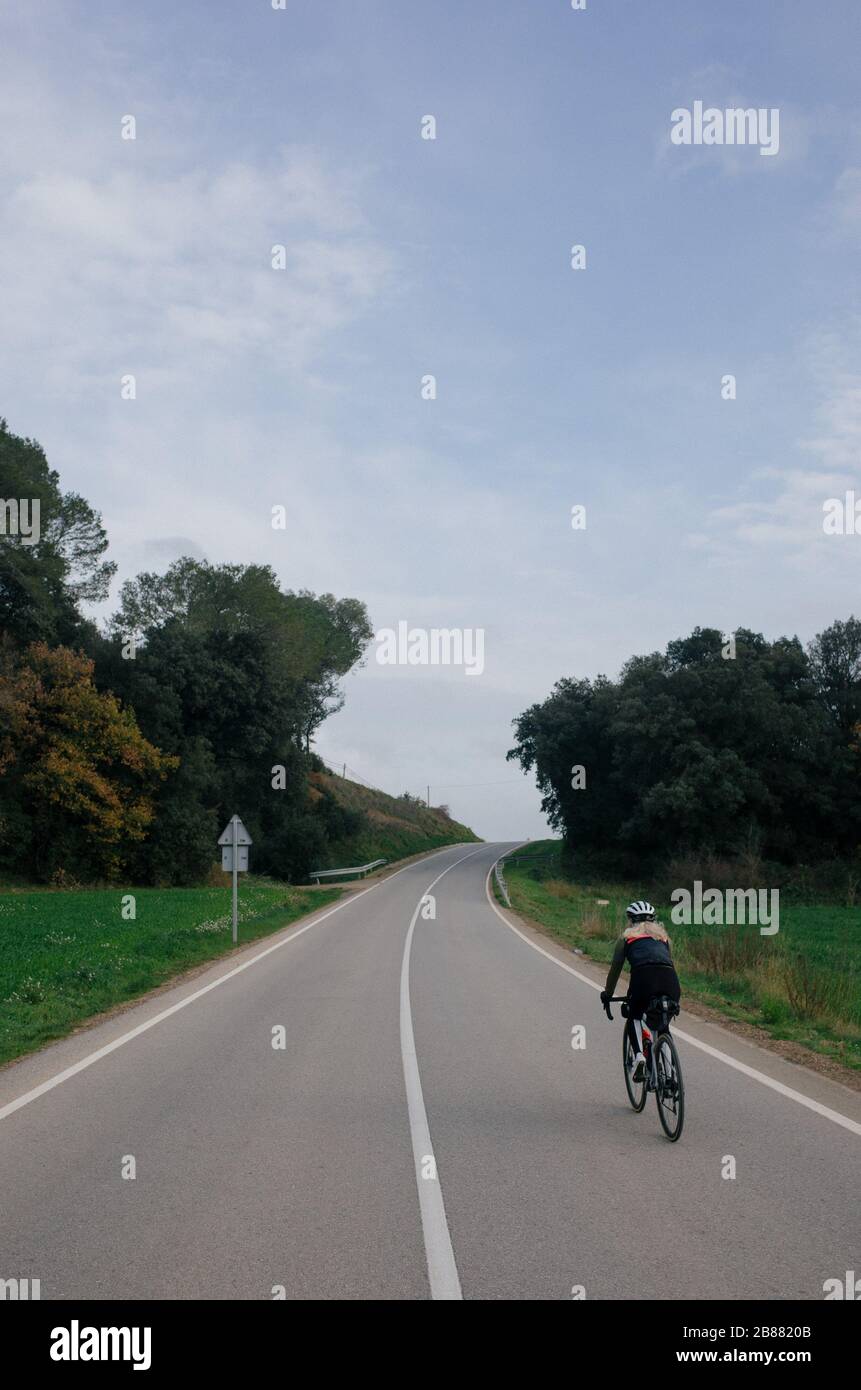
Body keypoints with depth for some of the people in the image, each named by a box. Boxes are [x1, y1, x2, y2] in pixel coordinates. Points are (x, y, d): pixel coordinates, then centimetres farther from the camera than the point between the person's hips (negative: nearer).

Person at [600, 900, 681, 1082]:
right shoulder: (662, 934, 33)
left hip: (644, 975, -3)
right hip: (670, 980, 3)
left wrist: (607, 995, 37)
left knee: (634, 1016, 22)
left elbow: (615, 968, 25)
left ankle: (639, 1055, -2)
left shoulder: (627, 935, 25)